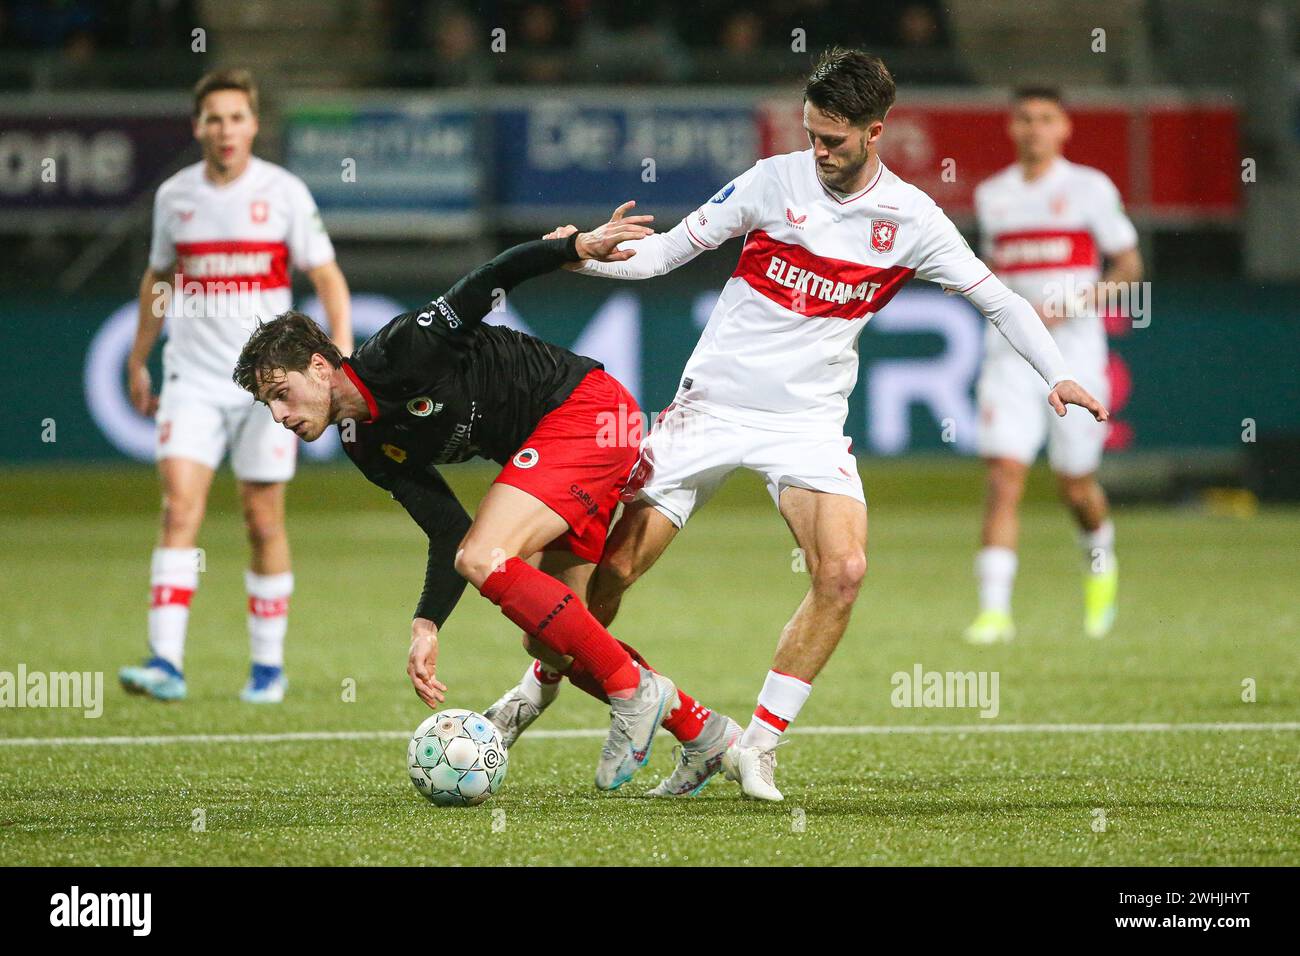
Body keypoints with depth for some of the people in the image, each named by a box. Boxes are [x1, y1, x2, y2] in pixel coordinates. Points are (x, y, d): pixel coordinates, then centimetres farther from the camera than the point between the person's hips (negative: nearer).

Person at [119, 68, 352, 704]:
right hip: (191, 379, 2)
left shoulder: (284, 192, -3)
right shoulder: (174, 196, 5)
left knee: (263, 524, 3)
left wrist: (342, 353, -11)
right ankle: (166, 663, -17)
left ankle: (268, 665, 16)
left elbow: (326, 276, 1)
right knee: (179, 510, -12)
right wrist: (138, 360, 21)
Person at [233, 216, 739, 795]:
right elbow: (449, 532, 5)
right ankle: (703, 734, 16)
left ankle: (634, 691, -16)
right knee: (546, 642, 5)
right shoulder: (368, 447, 6)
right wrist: (426, 627, -6)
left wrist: (576, 247, -30)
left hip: (586, 406, -9)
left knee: (483, 561, -24)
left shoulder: (395, 356, -17)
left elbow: (491, 283, -17)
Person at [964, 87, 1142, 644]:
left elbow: (1129, 266, 1)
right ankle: (995, 609, -16)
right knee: (1004, 477, -12)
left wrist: (1072, 304, -13)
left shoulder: (1090, 188, 0)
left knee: (1074, 484, 6)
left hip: (1073, 348, -2)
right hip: (1009, 353, 2)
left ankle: (1101, 565, 39)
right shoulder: (991, 195, 11)